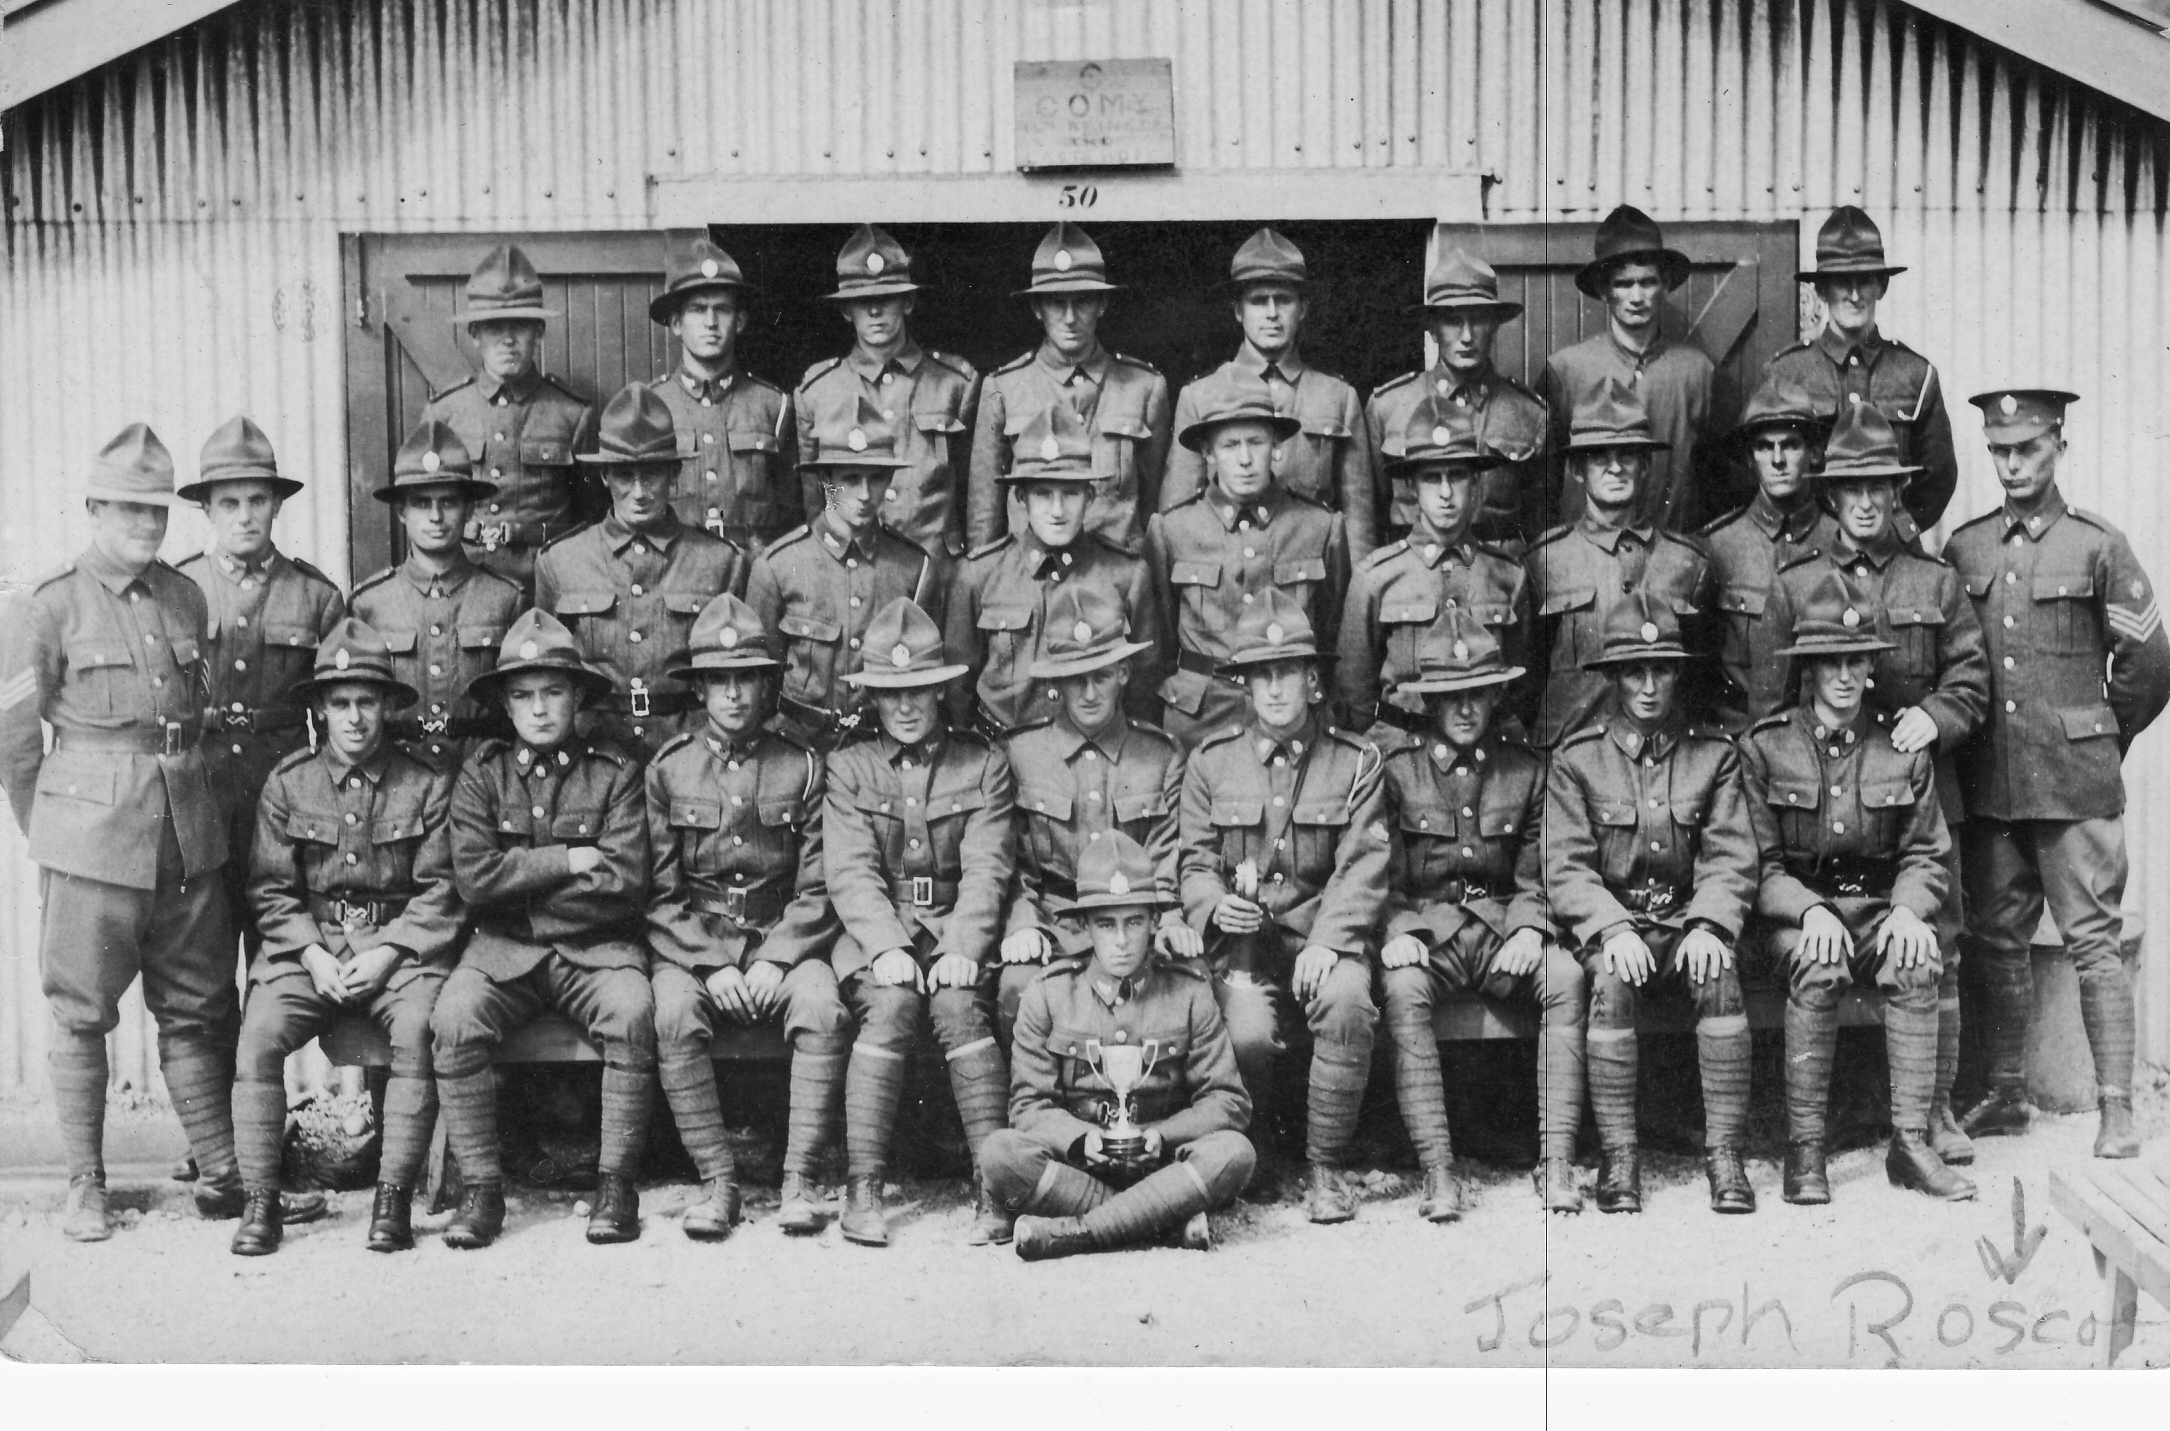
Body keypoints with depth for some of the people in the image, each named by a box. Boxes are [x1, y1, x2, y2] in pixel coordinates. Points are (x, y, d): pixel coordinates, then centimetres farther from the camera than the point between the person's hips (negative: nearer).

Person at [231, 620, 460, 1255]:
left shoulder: (427, 784, 2)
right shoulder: (288, 784, 6)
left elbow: (439, 892, -1)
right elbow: (271, 891, 6)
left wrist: (385, 954, -13)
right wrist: (313, 954, -10)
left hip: (401, 945, -2)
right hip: (308, 945, 2)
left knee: (418, 1031, -31)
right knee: (259, 1033, -24)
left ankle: (394, 1197, -22)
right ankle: (261, 1198, -14)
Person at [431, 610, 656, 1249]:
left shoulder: (615, 773, 3)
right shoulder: (482, 772, 7)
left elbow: (624, 886, -9)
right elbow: (474, 879, -7)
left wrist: (520, 877, -6)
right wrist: (568, 862, -9)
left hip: (596, 949, -1)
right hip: (505, 950, 1)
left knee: (633, 1014, -31)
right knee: (454, 1018, -28)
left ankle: (617, 1183, -17)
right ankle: (480, 1186, -15)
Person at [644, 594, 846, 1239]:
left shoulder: (802, 767, 5)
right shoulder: (667, 771, 5)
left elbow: (817, 890, 2)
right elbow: (660, 894, 2)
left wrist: (775, 961, -13)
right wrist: (711, 965, -12)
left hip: (783, 942, 0)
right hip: (691, 948, 0)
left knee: (823, 1010, -31)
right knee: (673, 1015, -31)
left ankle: (800, 1178, -22)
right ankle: (717, 1181, -22)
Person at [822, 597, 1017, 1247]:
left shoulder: (983, 764, 9)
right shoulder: (848, 768, 9)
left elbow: (986, 869, -2)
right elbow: (850, 872, -3)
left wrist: (961, 949, -18)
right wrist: (887, 947, -20)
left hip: (957, 933, 0)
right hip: (876, 936, 0)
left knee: (959, 1005, -30)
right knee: (891, 1005, -30)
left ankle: (994, 1187, -28)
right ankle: (863, 1190, -27)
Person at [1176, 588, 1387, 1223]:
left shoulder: (1356, 761, 5)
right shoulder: (1211, 760, 9)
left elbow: (1361, 867, -4)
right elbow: (1193, 860, 9)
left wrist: (1326, 942, -19)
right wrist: (1214, 906, -14)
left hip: (1325, 931, 0)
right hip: (1242, 937, 0)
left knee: (1347, 1003, -33)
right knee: (1247, 1035, -29)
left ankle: (1324, 1166, -16)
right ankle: (1253, 1157, 3)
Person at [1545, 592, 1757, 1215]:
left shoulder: (1714, 754, 8)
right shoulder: (1577, 758, 3)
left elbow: (1731, 858, 1)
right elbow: (1565, 867, -4)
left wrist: (1709, 926, -17)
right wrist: (1612, 930, -20)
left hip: (1689, 921, 1)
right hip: (1608, 922, -1)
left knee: (1719, 975, -30)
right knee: (1612, 982, -33)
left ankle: (1724, 1153, -25)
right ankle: (1617, 1158, -26)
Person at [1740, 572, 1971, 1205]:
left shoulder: (1904, 746, 5)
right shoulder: (1764, 745, -2)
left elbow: (1925, 855, 8)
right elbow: (1762, 864, -3)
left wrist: (1908, 911, -12)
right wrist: (1810, 911, -20)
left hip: (1880, 907, 2)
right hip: (1795, 909, -2)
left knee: (1915, 966, -30)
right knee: (1818, 967, -34)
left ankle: (1910, 1141, -25)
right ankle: (1804, 1150, -27)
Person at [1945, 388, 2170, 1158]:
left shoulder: (2097, 545, -1)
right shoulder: (1962, 548, 9)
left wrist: (2100, 740, 10)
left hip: (2075, 783, -4)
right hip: (1988, 784, 4)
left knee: (2093, 941, -3)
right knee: (1998, 941, 9)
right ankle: (2006, 1095, 20)